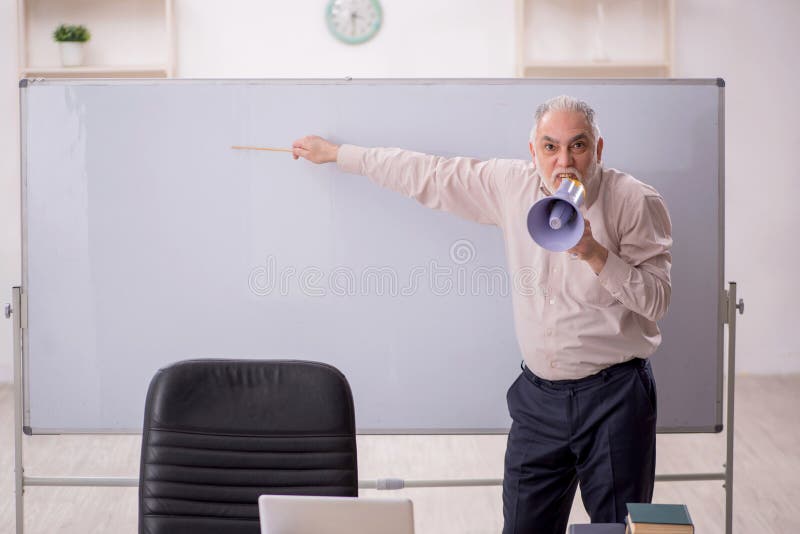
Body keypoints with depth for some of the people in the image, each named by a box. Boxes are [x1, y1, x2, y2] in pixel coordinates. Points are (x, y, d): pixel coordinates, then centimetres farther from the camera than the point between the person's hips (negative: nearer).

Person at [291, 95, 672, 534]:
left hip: (613, 397, -4)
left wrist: (595, 253, -25)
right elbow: (431, 176, 13)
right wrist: (336, 153, 20)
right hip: (538, 394, 4)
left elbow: (656, 298, -10)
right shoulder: (512, 184, 3)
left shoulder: (636, 201, -8)